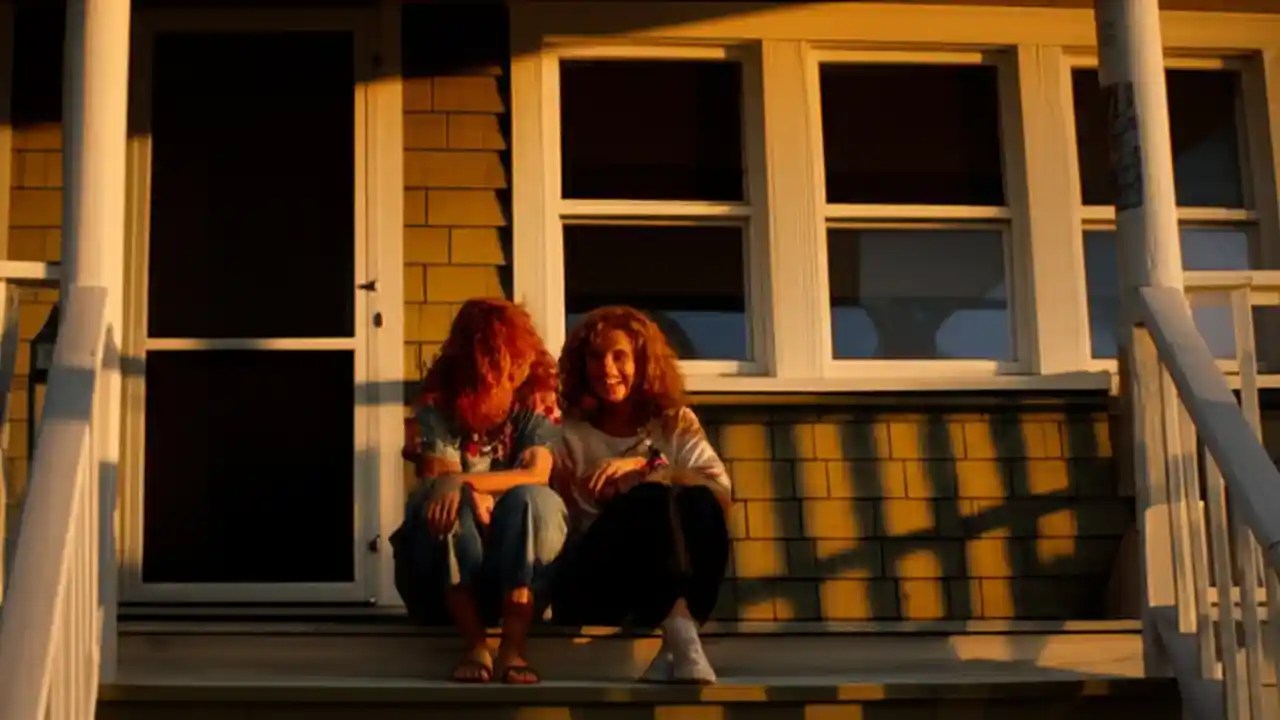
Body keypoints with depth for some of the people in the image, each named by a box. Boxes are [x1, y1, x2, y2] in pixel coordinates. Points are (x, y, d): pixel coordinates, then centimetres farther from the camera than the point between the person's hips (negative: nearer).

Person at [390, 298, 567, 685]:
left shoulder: (537, 399, -3)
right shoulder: (437, 404, -5)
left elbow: (538, 474, -19)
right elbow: (437, 481, -13)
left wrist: (465, 481, -32)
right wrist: (477, 496, -33)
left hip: (518, 545, 0)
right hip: (454, 553, 0)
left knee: (528, 500, -32)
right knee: (448, 506, -32)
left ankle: (513, 647, -41)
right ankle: (475, 644, -36)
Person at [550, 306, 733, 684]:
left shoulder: (677, 424, 15)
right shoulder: (571, 434, 12)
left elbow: (720, 491, -4)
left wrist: (644, 464, -15)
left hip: (669, 586, 2)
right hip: (589, 588, -2)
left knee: (700, 502, -27)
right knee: (652, 499, -28)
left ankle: (676, 638, -38)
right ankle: (680, 634, -45)